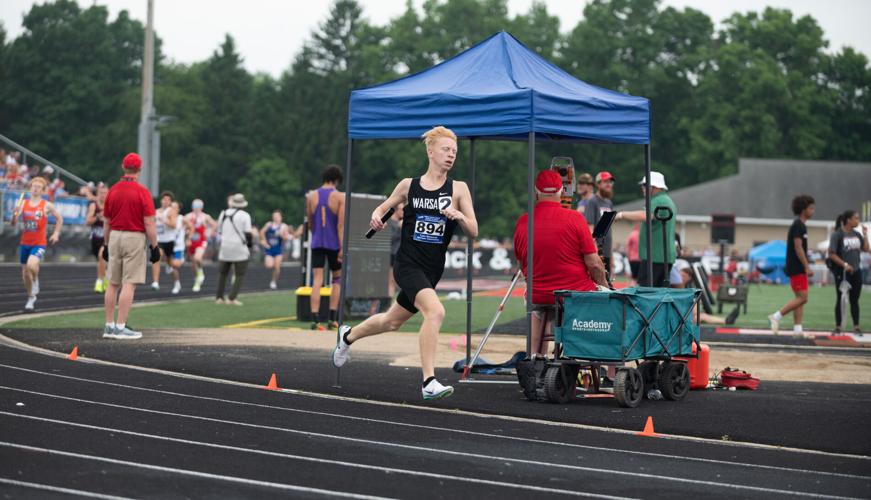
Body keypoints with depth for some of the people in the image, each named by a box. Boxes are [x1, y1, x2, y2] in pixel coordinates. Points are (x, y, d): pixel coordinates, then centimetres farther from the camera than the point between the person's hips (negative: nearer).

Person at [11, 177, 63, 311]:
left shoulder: (47, 205, -4)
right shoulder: (23, 203, 2)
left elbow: (59, 219, 10)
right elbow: (14, 223, -1)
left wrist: (56, 233, 1)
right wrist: (15, 214, -21)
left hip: (39, 243, -3)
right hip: (24, 243, 4)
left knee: (31, 265, -30)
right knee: (25, 273, 10)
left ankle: (36, 281, 2)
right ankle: (31, 298, 31)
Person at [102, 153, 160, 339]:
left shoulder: (113, 190, 5)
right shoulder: (142, 191, -10)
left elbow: (106, 222, 11)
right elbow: (149, 223, -13)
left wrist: (106, 245, 20)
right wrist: (154, 246, -7)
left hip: (114, 236, 5)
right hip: (135, 238, -5)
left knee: (113, 283, 10)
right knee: (129, 284, -5)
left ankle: (109, 326, 13)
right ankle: (121, 327, -8)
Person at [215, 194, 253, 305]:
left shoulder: (223, 214, 5)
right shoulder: (244, 216, -8)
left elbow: (219, 231, 13)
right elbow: (248, 234, -9)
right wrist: (249, 245, 6)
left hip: (225, 248, 4)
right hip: (240, 249, -4)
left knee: (223, 273, 16)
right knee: (240, 275, 4)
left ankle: (219, 297, 15)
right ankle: (232, 298, -6)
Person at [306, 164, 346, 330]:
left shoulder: (311, 196, 6)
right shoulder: (340, 197, -5)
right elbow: (341, 225, -11)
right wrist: (342, 248, -13)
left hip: (317, 243, 2)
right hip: (334, 243, -2)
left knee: (317, 281, -2)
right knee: (337, 279, 15)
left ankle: (315, 319, -14)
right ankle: (333, 318, 11)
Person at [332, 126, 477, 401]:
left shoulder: (458, 189, 0)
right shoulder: (409, 185, 0)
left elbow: (473, 232, -3)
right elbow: (385, 206, 16)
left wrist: (460, 216, -23)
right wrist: (376, 216, -7)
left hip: (433, 269, 4)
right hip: (408, 264, -4)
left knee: (393, 321, 20)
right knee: (435, 311, -28)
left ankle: (348, 336, 49)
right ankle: (429, 382, -26)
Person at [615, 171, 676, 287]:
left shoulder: (658, 201, -13)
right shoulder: (668, 201, 22)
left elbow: (645, 216, -30)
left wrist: (622, 215, -22)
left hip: (654, 256, -10)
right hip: (667, 256, 10)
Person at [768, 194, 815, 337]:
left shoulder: (801, 225, 18)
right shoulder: (798, 225, -13)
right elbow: (798, 248, -19)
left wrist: (807, 267, 19)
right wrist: (807, 267, -20)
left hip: (799, 269, 10)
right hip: (797, 268, -10)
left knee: (800, 298, 7)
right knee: (802, 297, -12)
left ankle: (797, 329, 6)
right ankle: (776, 316, -9)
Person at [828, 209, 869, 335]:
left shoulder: (856, 235, 7)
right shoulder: (837, 235, -10)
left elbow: (866, 249, 10)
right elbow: (832, 254, -14)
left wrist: (865, 235, 2)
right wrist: (844, 264, -20)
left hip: (856, 272, 5)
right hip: (842, 272, -5)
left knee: (854, 300, 9)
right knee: (840, 299, 3)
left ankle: (856, 326, 13)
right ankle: (838, 327, 10)